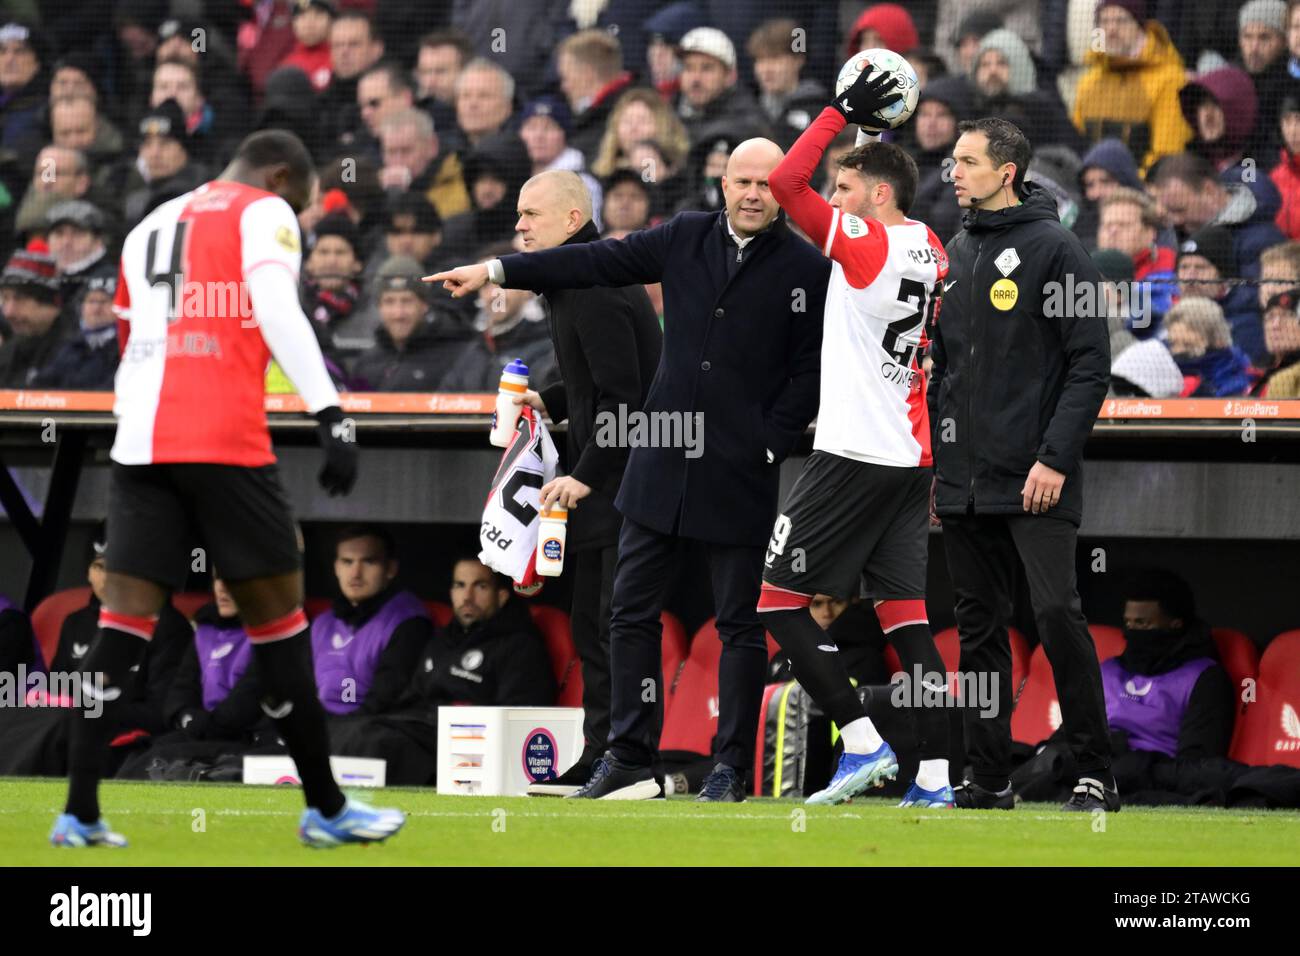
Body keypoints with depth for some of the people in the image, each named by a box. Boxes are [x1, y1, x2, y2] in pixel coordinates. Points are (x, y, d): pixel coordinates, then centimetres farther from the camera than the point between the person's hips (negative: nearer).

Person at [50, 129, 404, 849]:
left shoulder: (150, 227, 26)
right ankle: (326, 809, 9)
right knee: (276, 608, 3)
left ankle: (80, 813, -7)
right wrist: (331, 413, -18)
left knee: (126, 617, 2)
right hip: (224, 439, -6)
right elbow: (276, 310, -12)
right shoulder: (264, 213, 5)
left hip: (138, 439, 6)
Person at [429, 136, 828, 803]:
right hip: (662, 462, 4)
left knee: (740, 622, 2)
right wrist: (495, 271, 4)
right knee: (632, 609, 4)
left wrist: (767, 445, -10)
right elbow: (598, 262, 7)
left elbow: (809, 373, -3)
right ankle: (631, 759, 10)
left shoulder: (807, 269, -3)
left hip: (740, 472, -4)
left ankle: (731, 767, 9)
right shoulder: (685, 239, 6)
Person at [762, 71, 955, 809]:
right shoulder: (931, 253, 8)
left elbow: (786, 182, -19)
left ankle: (863, 742, -9)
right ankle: (936, 780, -1)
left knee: (779, 598, -1)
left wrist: (843, 112, -9)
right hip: (911, 457, 8)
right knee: (908, 619, 6)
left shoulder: (865, 243, -13)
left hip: (854, 455, -8)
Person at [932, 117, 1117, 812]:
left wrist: (1055, 458, -16)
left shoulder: (1054, 250, -6)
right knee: (979, 626, 8)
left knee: (1056, 613, -12)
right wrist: (929, 464, 16)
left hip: (1034, 481, -7)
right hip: (963, 481, 7)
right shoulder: (955, 257, 15)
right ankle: (988, 778, 12)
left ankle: (1094, 773, -6)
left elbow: (1090, 364, -10)